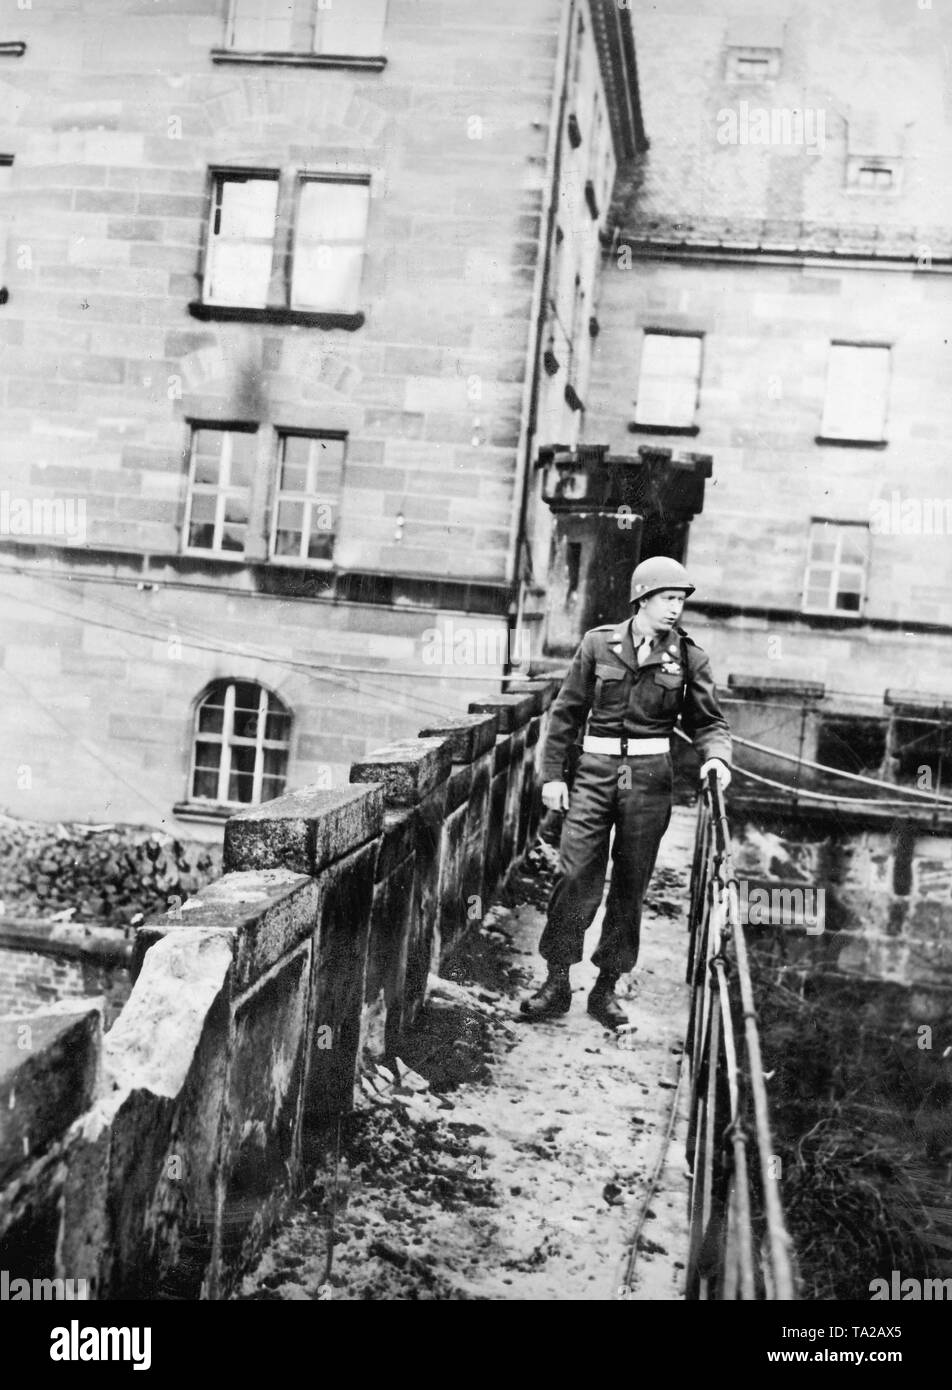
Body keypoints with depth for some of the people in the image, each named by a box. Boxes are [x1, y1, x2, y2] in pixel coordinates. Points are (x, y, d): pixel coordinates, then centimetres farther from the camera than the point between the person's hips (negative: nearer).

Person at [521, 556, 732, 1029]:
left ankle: (607, 987, 20)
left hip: (650, 778, 1)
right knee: (575, 875, -6)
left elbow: (708, 720, 7)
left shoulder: (688, 657, 4)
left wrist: (717, 756, -15)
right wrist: (552, 774, 2)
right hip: (596, 771, -1)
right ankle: (557, 982, 7)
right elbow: (566, 711, 6)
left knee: (630, 884, 7)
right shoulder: (598, 644, 2)